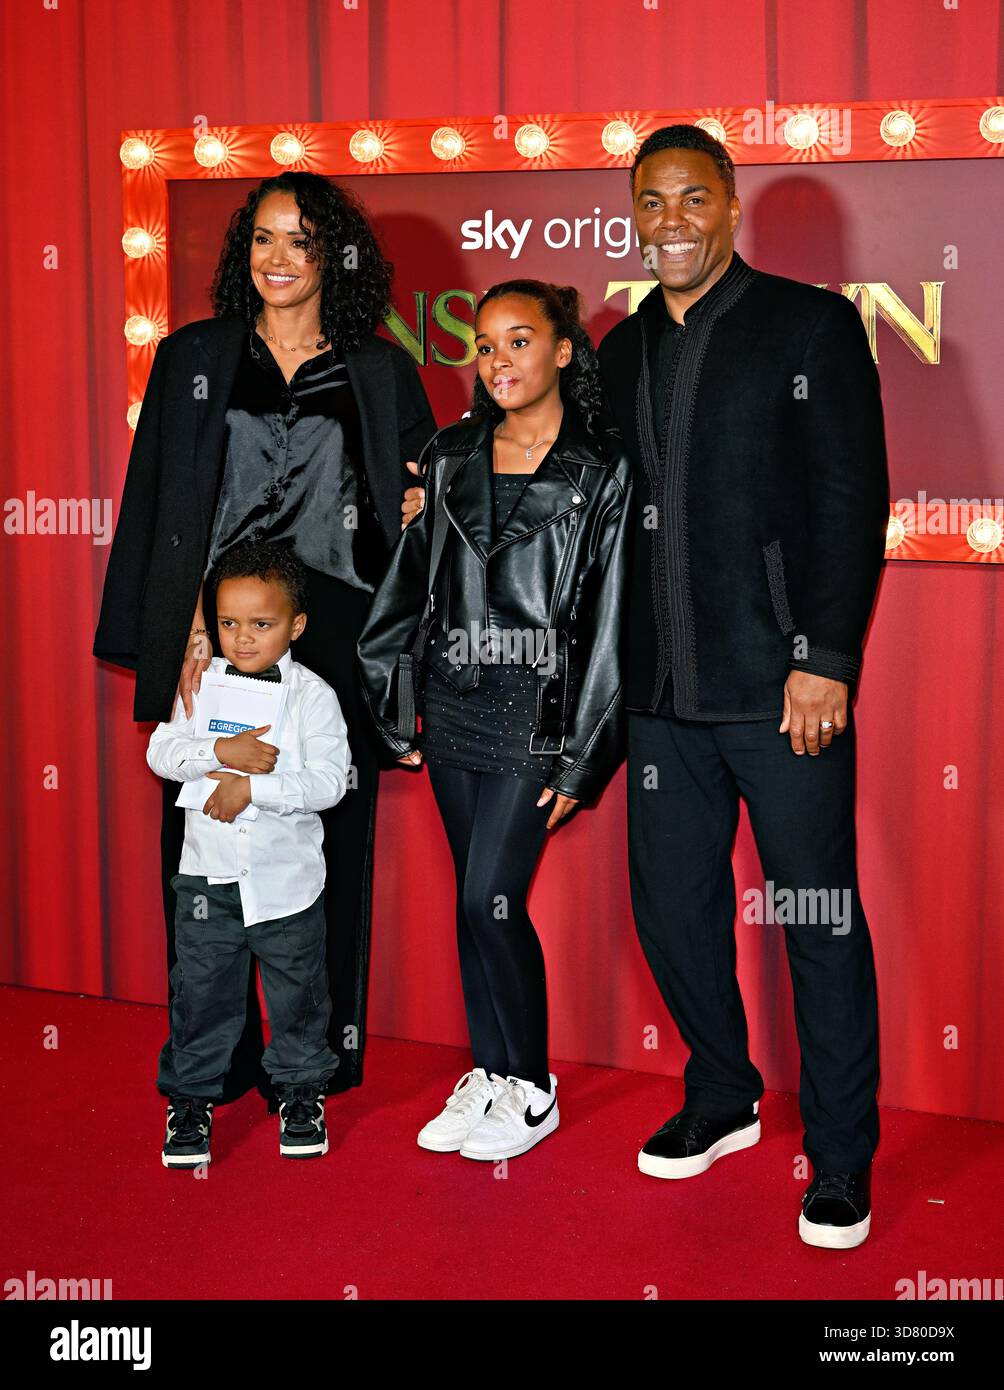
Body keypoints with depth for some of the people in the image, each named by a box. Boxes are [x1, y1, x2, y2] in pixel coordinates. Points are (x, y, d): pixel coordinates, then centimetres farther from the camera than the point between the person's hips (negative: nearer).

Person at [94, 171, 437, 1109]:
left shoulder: (381, 372, 10)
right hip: (211, 634, 1)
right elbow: (154, 506, 7)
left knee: (329, 847, 2)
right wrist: (177, 636, -2)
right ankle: (217, 1059, 13)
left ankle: (321, 1058, 16)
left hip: (337, 643, 0)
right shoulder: (192, 359, 11)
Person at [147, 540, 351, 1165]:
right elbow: (162, 751, -5)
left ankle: (302, 1090, 29)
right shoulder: (202, 683, 1)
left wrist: (252, 786, -22)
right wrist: (223, 751, -21)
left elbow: (328, 782, -15)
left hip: (287, 877, -2)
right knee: (201, 989, 9)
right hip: (209, 874, 2)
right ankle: (192, 1096, 24)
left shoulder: (313, 695, -7)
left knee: (297, 989, 11)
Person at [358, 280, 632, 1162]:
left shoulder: (603, 471, -4)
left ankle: (532, 1089, 10)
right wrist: (399, 715, 9)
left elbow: (611, 620, -6)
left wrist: (582, 758, -8)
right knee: (474, 899, 10)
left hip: (535, 713, -5)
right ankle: (490, 1075, 23)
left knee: (490, 899, -7)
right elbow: (409, 585, 13)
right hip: (453, 706, 5)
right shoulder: (451, 459, 9)